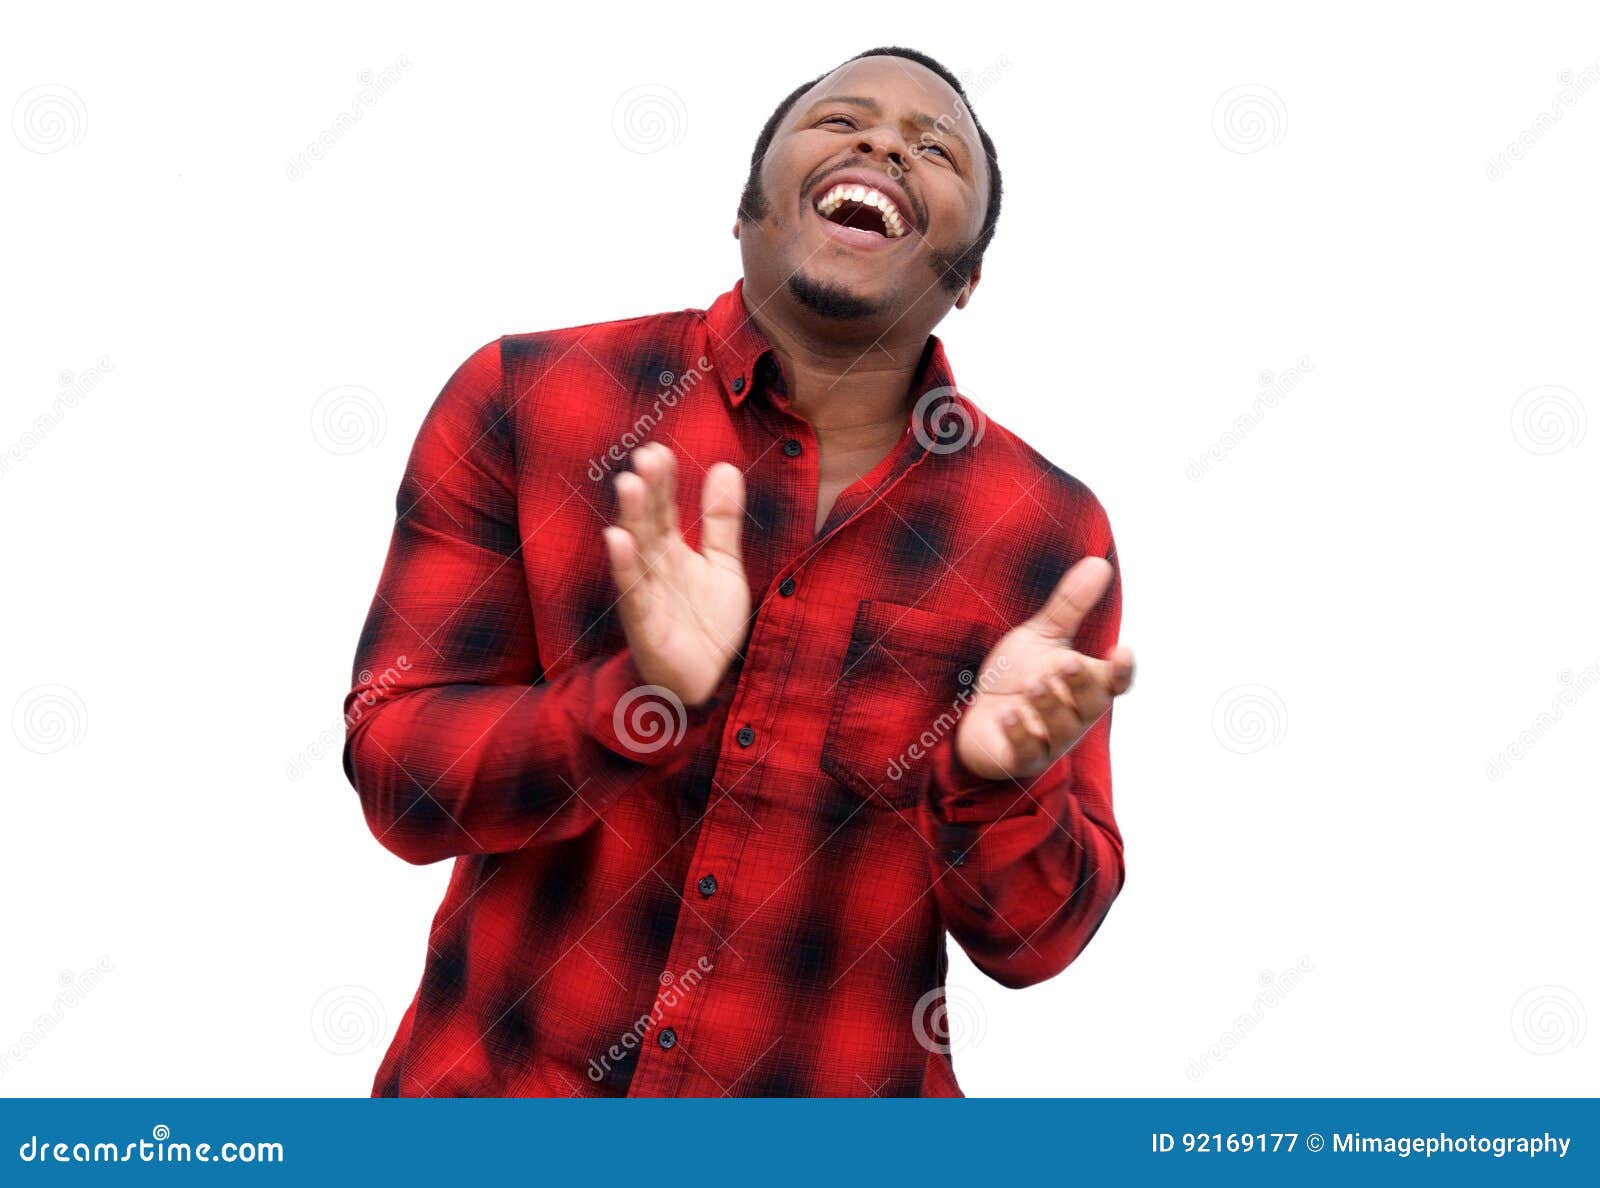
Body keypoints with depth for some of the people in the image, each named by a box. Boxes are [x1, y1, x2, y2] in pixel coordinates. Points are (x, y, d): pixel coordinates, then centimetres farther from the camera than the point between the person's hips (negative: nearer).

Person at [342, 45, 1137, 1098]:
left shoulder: (1050, 536, -8)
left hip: (835, 1091, 1)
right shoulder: (526, 401, -11)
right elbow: (396, 771, -11)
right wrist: (642, 696, -27)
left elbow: (1033, 940, -5)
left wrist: (996, 779, -25)